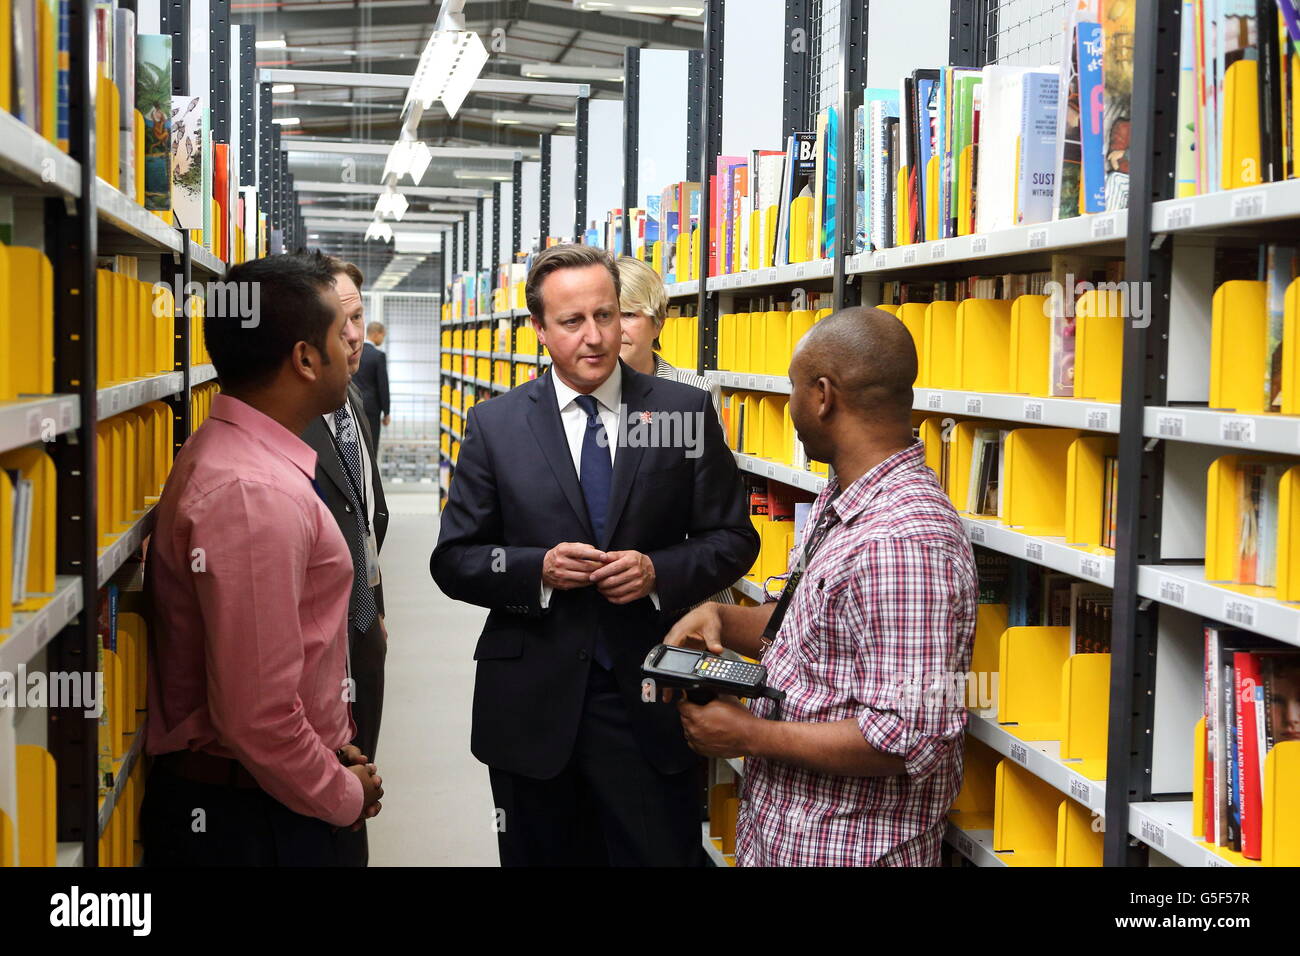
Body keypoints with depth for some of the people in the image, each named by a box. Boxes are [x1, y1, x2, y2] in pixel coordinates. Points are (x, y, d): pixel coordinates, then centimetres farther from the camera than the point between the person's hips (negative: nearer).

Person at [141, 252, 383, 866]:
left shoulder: (227, 452, 8)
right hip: (247, 820, -9)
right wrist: (345, 797, -13)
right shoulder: (255, 495, -25)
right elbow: (257, 716, -27)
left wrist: (330, 750, 11)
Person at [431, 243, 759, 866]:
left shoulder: (685, 412, 0)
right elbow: (453, 559, 2)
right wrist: (538, 568, -16)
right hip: (532, 704, 1)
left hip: (650, 700, 0)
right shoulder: (494, 426, 1)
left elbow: (734, 539, 4)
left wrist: (659, 571, -14)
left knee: (663, 855, 7)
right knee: (541, 856, 13)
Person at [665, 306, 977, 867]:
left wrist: (750, 736, -20)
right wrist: (723, 620, 0)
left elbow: (907, 739, -30)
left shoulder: (906, 539, -27)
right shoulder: (838, 505, 7)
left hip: (852, 847, -9)